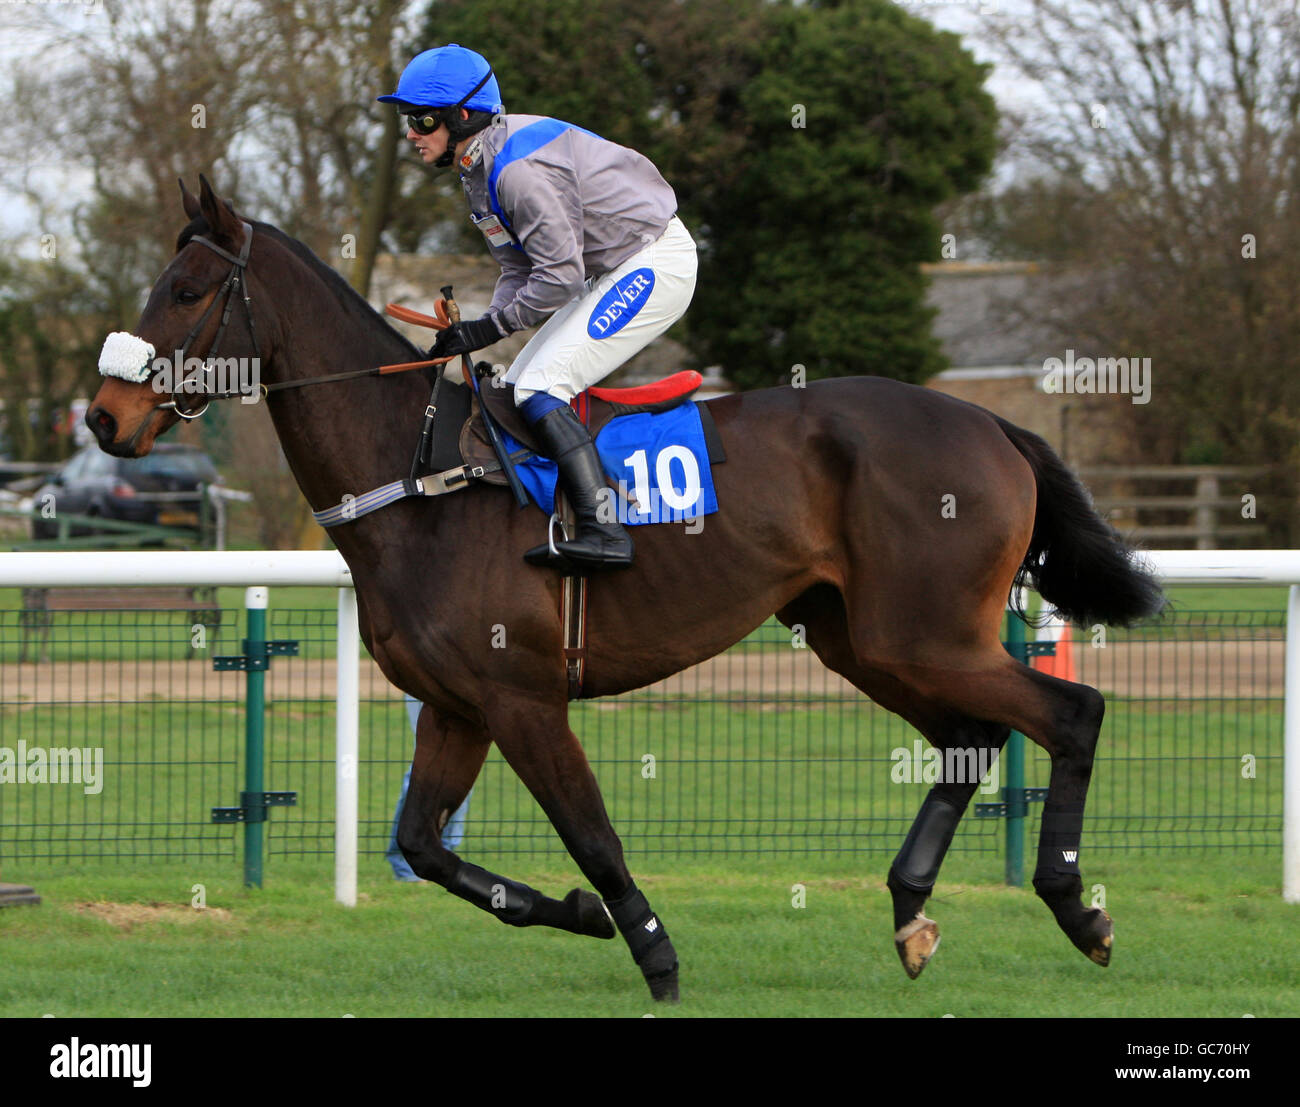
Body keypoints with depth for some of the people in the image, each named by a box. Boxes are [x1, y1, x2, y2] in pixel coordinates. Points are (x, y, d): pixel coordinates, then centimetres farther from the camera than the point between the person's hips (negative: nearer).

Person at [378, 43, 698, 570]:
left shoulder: (519, 169, -25)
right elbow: (519, 269, 11)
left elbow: (560, 275, -25)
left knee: (540, 387, -18)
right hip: (615, 271, 11)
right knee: (521, 383, 11)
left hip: (655, 264, -11)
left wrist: (490, 328, -17)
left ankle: (603, 531, -26)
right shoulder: (480, 168, 9)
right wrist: (478, 335, -4)